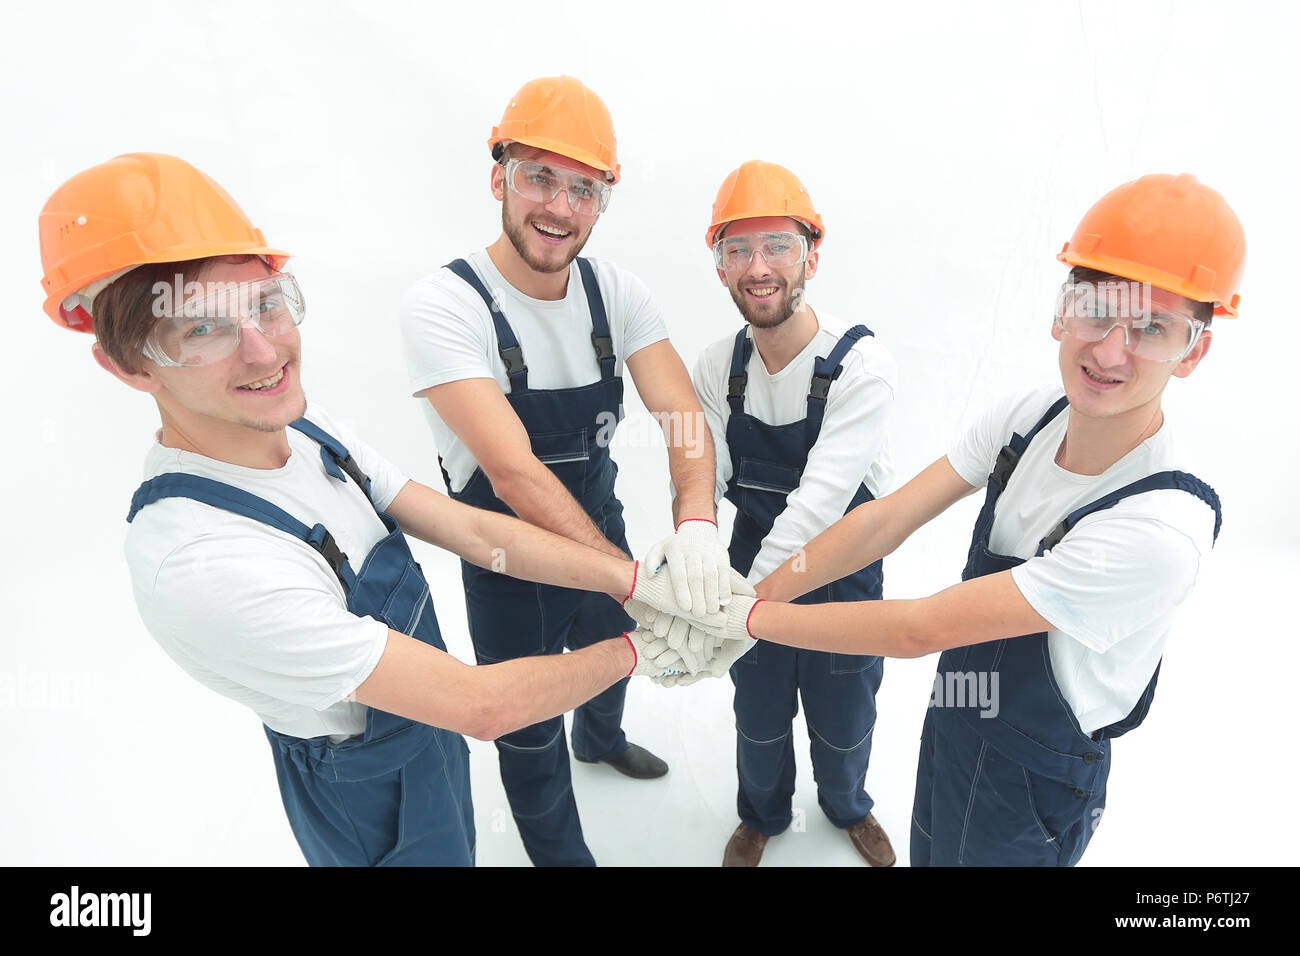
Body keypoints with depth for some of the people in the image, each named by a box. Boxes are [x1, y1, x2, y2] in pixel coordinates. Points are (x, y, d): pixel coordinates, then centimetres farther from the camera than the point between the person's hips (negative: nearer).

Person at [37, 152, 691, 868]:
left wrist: (637, 580, -20)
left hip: (425, 722, 7)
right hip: (373, 794, -7)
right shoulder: (199, 561, -37)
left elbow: (476, 532, -13)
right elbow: (484, 704, -34)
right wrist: (632, 652, -21)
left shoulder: (311, 432, -11)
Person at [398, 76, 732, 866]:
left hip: (603, 533, 6)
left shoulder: (615, 291, -10)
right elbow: (513, 470, -35)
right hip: (509, 564, -5)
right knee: (531, 738, 14)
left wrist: (696, 521, -40)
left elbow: (683, 413, -20)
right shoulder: (444, 305, -25)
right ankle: (561, 854, 45)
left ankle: (601, 738, 67)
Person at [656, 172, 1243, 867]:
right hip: (952, 726, 5)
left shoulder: (1160, 529, -33)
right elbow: (884, 522, -14)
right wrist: (751, 598, -20)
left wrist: (750, 617, -25)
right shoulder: (1027, 417, -13)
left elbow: (919, 630, -32)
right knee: (927, 856, 27)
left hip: (1031, 791, -5)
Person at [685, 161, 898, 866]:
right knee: (758, 717, 22)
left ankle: (847, 808, 55)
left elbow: (821, 499, -31)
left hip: (842, 574, -2)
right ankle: (762, 815, 54)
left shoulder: (861, 364, -24)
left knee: (843, 722, 20)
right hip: (753, 567, 3)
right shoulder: (717, 366, -9)